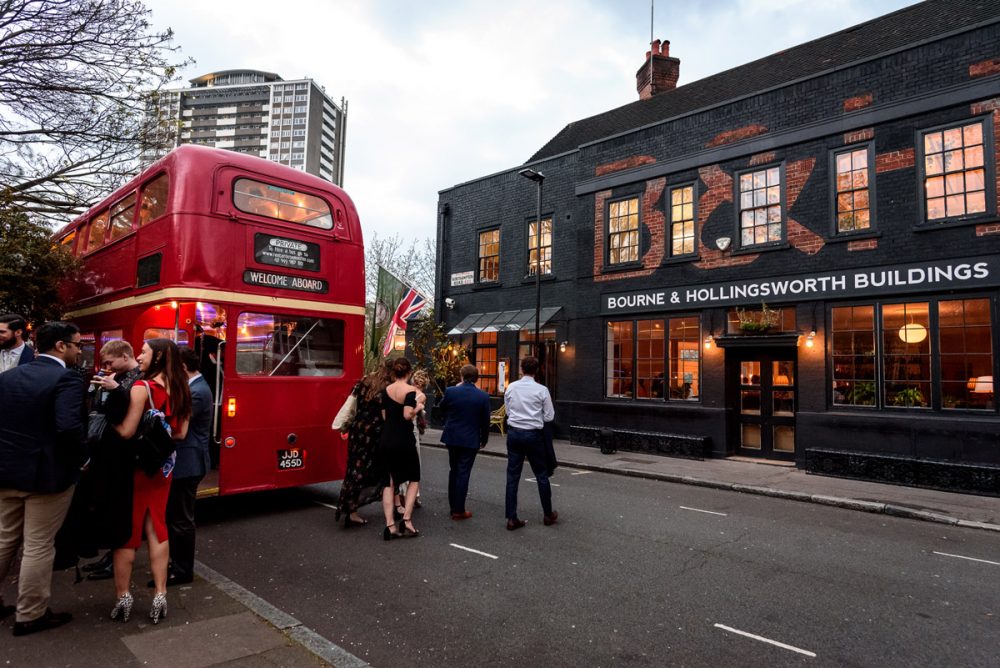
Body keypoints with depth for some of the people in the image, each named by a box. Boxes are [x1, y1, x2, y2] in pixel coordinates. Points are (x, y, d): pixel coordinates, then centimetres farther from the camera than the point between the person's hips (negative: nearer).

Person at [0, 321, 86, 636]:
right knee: (38, 547, 7)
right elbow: (69, 427, -29)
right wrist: (81, 458, -13)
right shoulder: (67, 379, -19)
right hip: (47, 474, -7)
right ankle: (30, 615, 20)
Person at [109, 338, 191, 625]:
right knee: (157, 528, 12)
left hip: (135, 465, -5)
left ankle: (123, 597, 17)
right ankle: (160, 595, 16)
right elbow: (180, 433, 5)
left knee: (126, 531, 8)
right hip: (162, 467, 6)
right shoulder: (179, 390, 2)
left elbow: (126, 431, -20)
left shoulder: (142, 387, -17)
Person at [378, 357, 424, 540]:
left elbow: (384, 415, 8)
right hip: (403, 440, -4)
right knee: (414, 479, 13)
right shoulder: (410, 390, -11)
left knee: (388, 482, 9)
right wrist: (418, 407, -4)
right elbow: (407, 415, -21)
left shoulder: (386, 390, 5)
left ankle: (390, 525, 3)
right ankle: (406, 520, 3)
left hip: (386, 439, 5)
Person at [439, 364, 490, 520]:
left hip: (451, 437, 3)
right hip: (470, 440, -2)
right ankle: (459, 510, 6)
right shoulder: (483, 396, -11)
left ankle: (453, 506, 28)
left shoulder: (450, 391, -9)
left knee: (453, 471, 18)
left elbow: (442, 407, 11)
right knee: (463, 473, 3)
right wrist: (484, 440, 11)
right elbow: (485, 421, -4)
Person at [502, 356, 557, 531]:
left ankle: (512, 518, 9)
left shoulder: (511, 388, 0)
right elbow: (549, 417, -3)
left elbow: (508, 411, 10)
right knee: (541, 475, 12)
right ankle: (548, 515, 25)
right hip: (533, 434, -3)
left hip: (514, 432, 3)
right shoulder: (542, 390, -9)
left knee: (512, 475, 7)